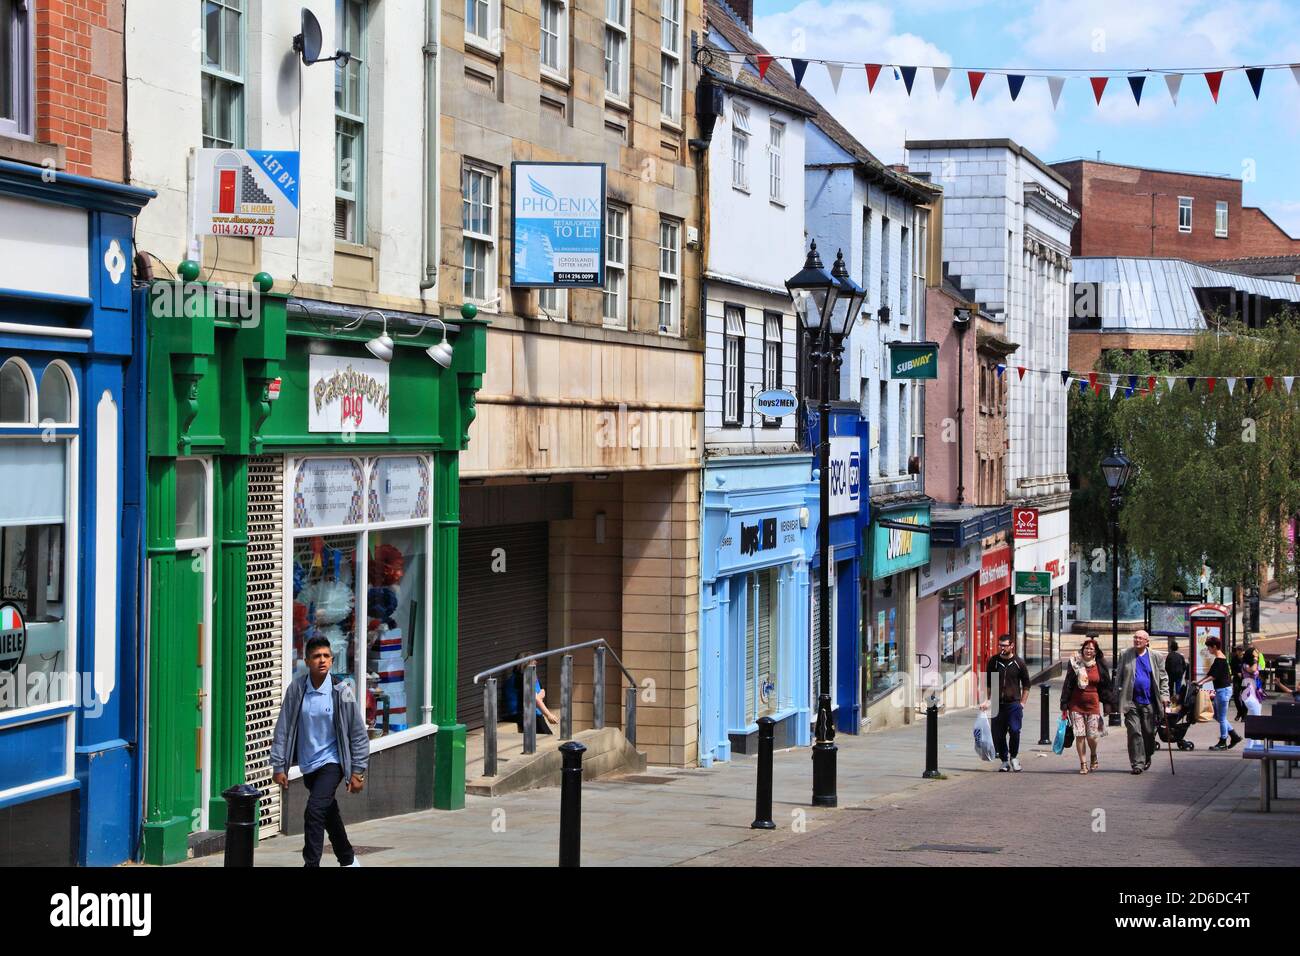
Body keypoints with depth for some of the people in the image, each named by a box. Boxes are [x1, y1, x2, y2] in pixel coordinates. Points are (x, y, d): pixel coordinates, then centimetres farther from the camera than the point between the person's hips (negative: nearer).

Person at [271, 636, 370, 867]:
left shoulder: (341, 691, -12)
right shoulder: (296, 688, -6)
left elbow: (358, 733, -6)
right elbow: (283, 728, 0)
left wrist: (358, 772, -7)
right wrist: (279, 766, -1)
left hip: (331, 761, -4)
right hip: (308, 764, 4)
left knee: (314, 811, -20)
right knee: (329, 814, 20)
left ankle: (311, 863, -15)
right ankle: (348, 860, 40)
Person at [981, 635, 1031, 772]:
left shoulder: (1019, 662, 2)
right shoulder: (993, 661, 6)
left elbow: (1026, 685, 9)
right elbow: (988, 683, 16)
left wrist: (1022, 703, 3)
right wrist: (989, 700, 8)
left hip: (1014, 703, -2)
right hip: (997, 704, 2)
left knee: (1014, 731, -14)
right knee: (998, 735, 2)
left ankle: (1014, 757, 9)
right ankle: (1004, 761, 17)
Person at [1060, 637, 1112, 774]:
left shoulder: (1099, 666, 4)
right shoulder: (1075, 664, 1)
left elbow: (1105, 686, 12)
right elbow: (1067, 685, 2)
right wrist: (1064, 705, -1)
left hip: (1093, 704, 0)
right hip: (1076, 705, 0)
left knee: (1092, 736, -3)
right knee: (1079, 735, -4)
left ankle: (1094, 757, 26)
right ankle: (1083, 763, 7)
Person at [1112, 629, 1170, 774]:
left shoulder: (1156, 657, 7)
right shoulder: (1125, 656, 7)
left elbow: (1163, 678, 9)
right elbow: (1118, 677, 7)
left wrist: (1164, 696, -2)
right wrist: (1117, 696, 0)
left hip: (1149, 703, 1)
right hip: (1131, 702, -1)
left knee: (1149, 732, 6)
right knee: (1134, 732, -7)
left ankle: (1147, 758, 28)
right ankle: (1137, 763, -5)